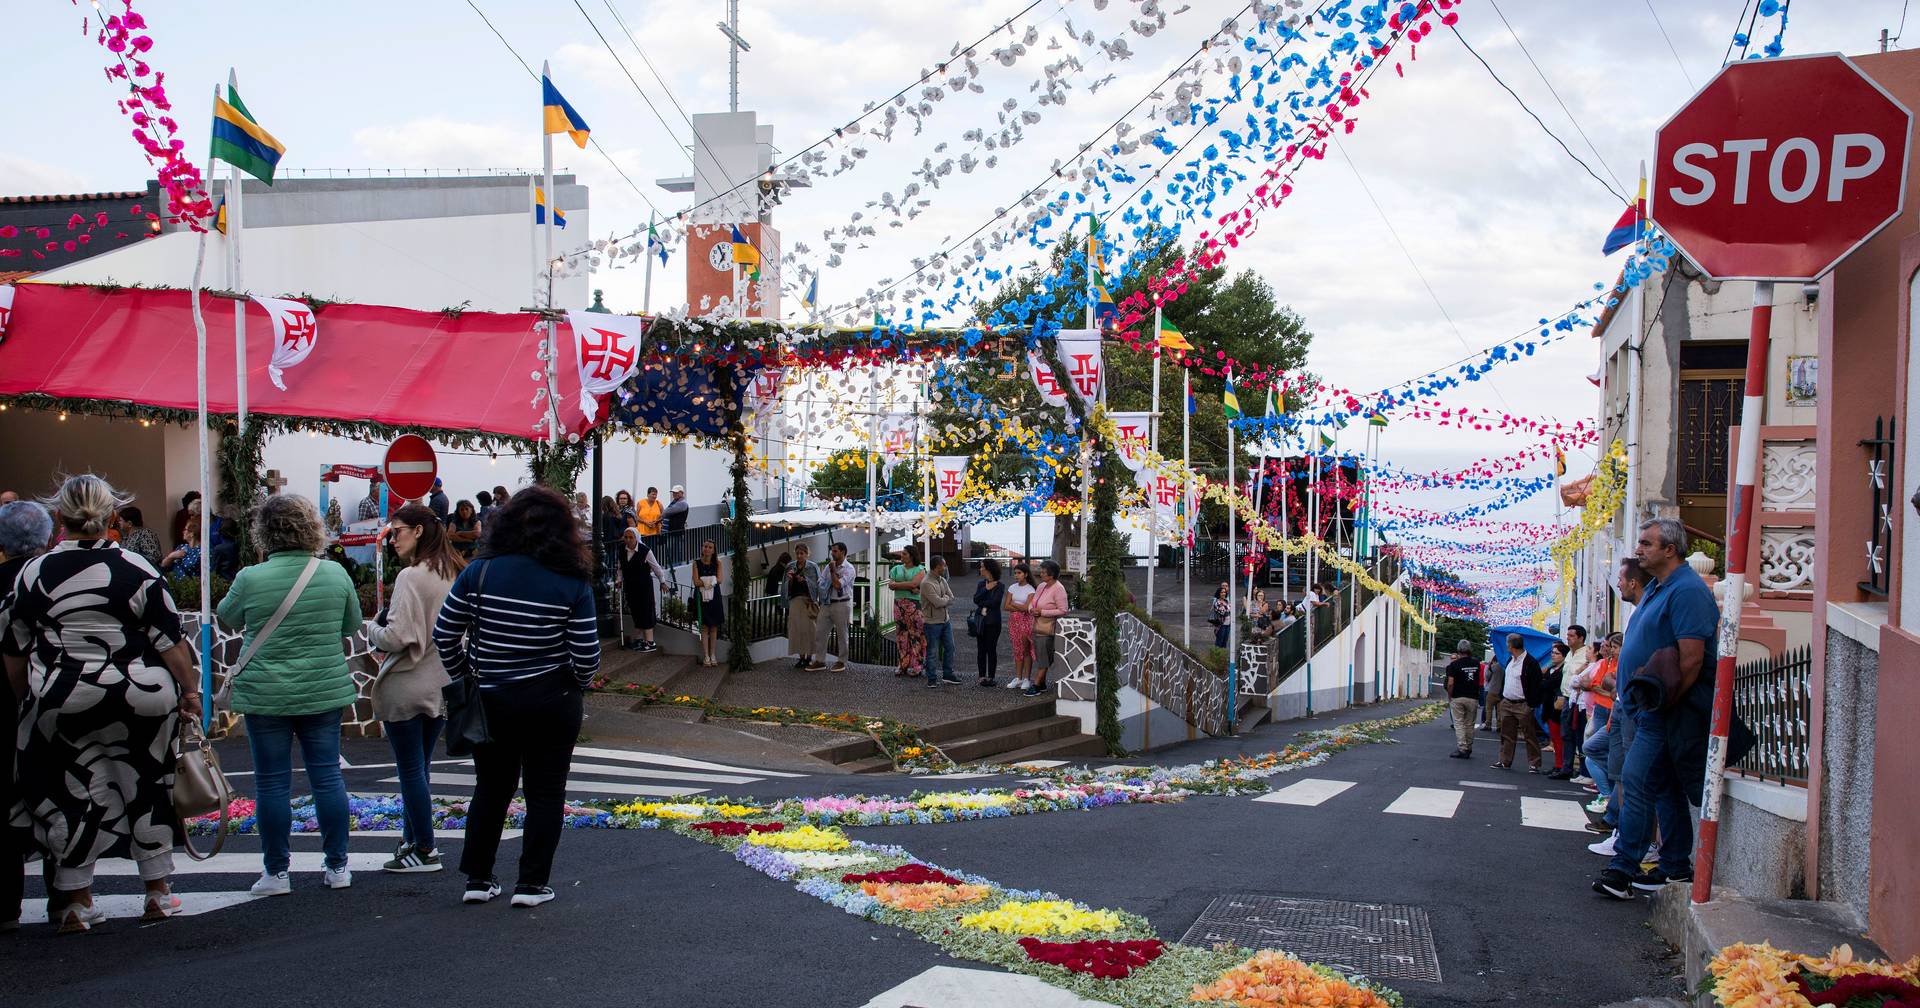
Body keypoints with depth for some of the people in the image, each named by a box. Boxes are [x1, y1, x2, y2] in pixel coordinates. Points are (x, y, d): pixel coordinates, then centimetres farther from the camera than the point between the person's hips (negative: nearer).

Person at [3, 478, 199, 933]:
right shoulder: (136, 570, -7)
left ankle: (76, 903, 14)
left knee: (73, 795, 10)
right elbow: (170, 641, -7)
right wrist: (190, 690, 4)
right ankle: (158, 892, 20)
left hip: (63, 706, 0)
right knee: (147, 789, 13)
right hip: (141, 702, 0)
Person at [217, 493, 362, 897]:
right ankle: (337, 866, 15)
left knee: (272, 783, 6)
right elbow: (352, 624, 10)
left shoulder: (251, 579, -12)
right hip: (324, 692, 2)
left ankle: (276, 872, 13)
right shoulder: (335, 574, -4)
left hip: (266, 694, -2)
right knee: (327, 776, 9)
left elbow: (227, 617, 8)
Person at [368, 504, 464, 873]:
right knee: (418, 768, 18)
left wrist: (373, 631, -2)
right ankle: (412, 840, 25)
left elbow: (398, 636, -23)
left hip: (406, 687, -8)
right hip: (443, 686, 8)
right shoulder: (457, 575, 6)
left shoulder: (411, 576, -18)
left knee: (411, 770, 2)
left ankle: (424, 850, 7)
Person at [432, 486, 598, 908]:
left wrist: (466, 674, 11)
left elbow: (444, 635, -3)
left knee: (491, 787, 17)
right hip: (553, 703, -2)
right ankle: (532, 883, 11)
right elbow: (586, 657, -12)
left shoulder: (479, 572, -7)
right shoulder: (573, 584, -11)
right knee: (545, 791, 10)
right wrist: (574, 684, 9)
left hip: (491, 701, 2)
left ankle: (478, 879, 21)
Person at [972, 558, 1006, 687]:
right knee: (981, 649, 4)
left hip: (993, 621, -4)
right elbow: (976, 599, -3)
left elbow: (995, 602, -15)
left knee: (991, 649, -2)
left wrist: (982, 605, -7)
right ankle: (982, 676, 9)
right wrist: (986, 589, -11)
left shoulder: (999, 586, -3)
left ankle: (991, 677, 3)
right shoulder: (980, 584, 11)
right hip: (980, 620, 4)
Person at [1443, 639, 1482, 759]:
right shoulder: (1476, 663, 4)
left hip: (1457, 698, -3)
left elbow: (1450, 684, -12)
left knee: (1459, 724, 0)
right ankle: (1468, 749, 18)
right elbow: (1480, 682, 14)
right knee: (1469, 724, 12)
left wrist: (1449, 698, -2)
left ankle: (1461, 749, -7)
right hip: (1473, 698, 3)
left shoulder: (1454, 664, -9)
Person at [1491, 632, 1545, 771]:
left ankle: (1535, 764, 3)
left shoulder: (1530, 663, -13)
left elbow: (1535, 686, -14)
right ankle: (1505, 762, 17)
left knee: (1530, 736, -2)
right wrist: (1501, 697, 14)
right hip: (1507, 703, 8)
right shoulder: (1510, 660, 13)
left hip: (1523, 706, -8)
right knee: (1507, 734, 11)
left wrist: (1531, 705, -17)